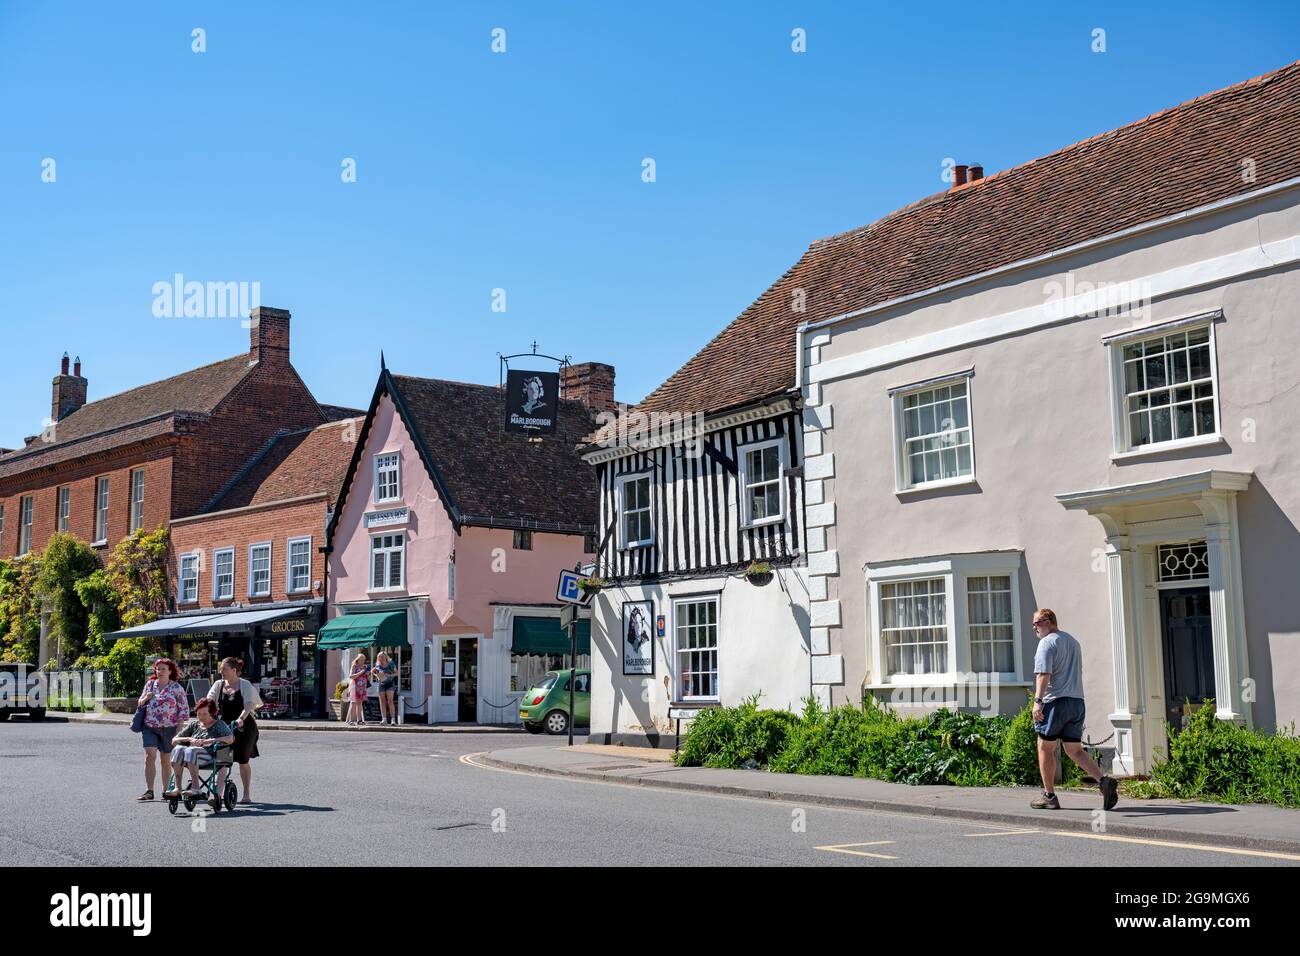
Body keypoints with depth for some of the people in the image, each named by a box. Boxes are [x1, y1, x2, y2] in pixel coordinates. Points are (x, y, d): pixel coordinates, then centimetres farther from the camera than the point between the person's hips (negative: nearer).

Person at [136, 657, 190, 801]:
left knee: (165, 761, 7)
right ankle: (149, 791, -14)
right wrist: (146, 698, -5)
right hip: (149, 727, 2)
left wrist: (179, 729, -7)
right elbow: (140, 703, 18)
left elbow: (184, 710, -1)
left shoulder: (177, 688, -2)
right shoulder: (150, 684, 8)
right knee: (150, 756, -13)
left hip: (168, 728, -2)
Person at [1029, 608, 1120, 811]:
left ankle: (1049, 796, 7)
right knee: (1075, 750, 8)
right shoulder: (1073, 641, 20)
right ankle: (1104, 780, -13)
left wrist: (1038, 700, -25)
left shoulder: (1047, 643, -9)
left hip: (1055, 702, -8)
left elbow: (1044, 673, -20)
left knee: (1045, 748, 4)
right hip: (1077, 701, 8)